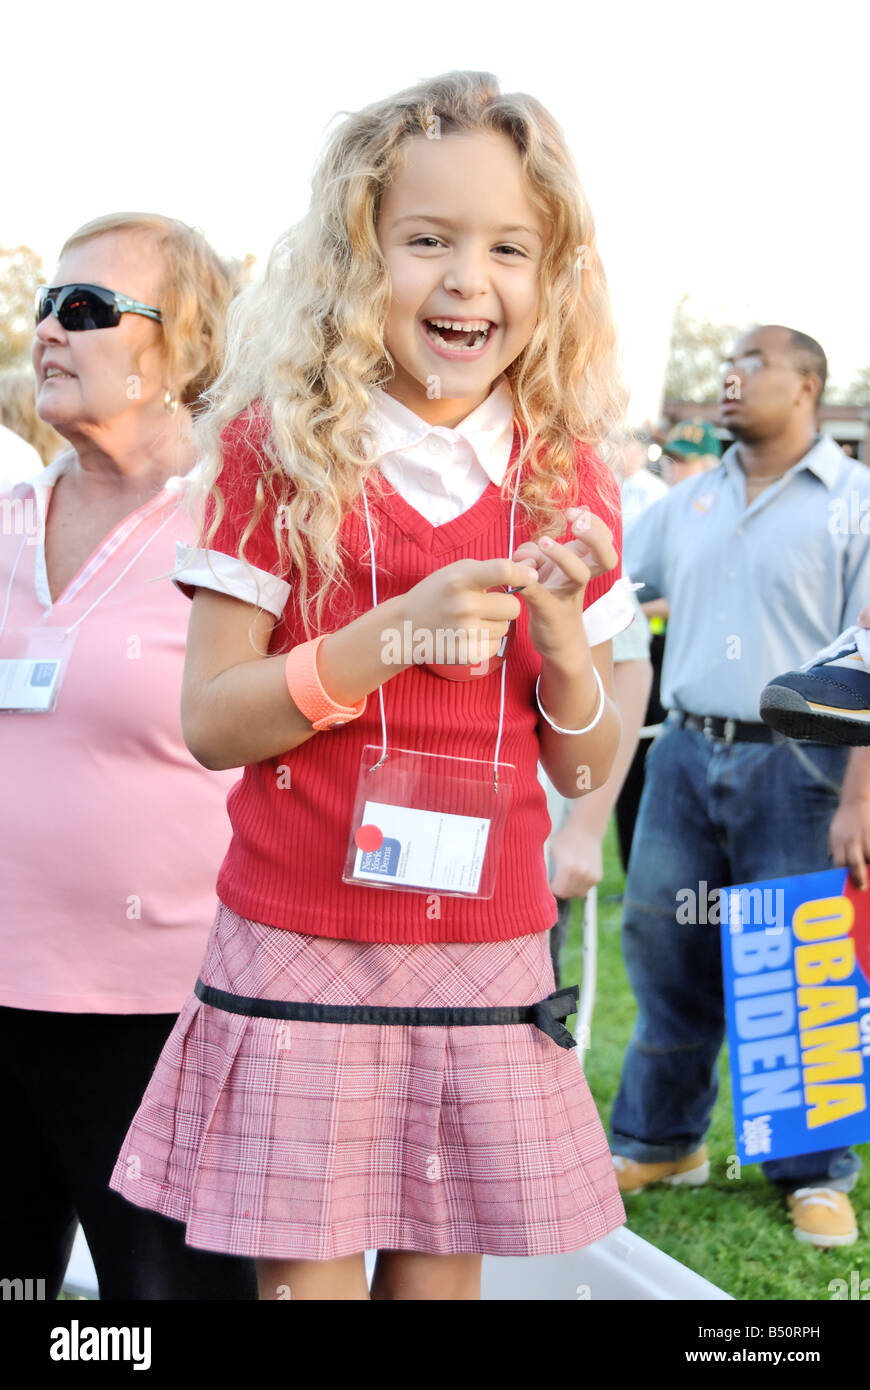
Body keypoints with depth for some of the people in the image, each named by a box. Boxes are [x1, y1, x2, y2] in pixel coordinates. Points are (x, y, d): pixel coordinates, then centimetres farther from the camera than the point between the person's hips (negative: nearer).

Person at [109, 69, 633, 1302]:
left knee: (442, 1268, 9)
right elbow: (209, 722, -8)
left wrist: (564, 652, -12)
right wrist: (394, 636, -21)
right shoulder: (279, 451, -4)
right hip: (300, 951, -2)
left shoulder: (566, 483, 4)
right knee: (306, 1273, 2)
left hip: (489, 957, 3)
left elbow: (588, 772, 9)